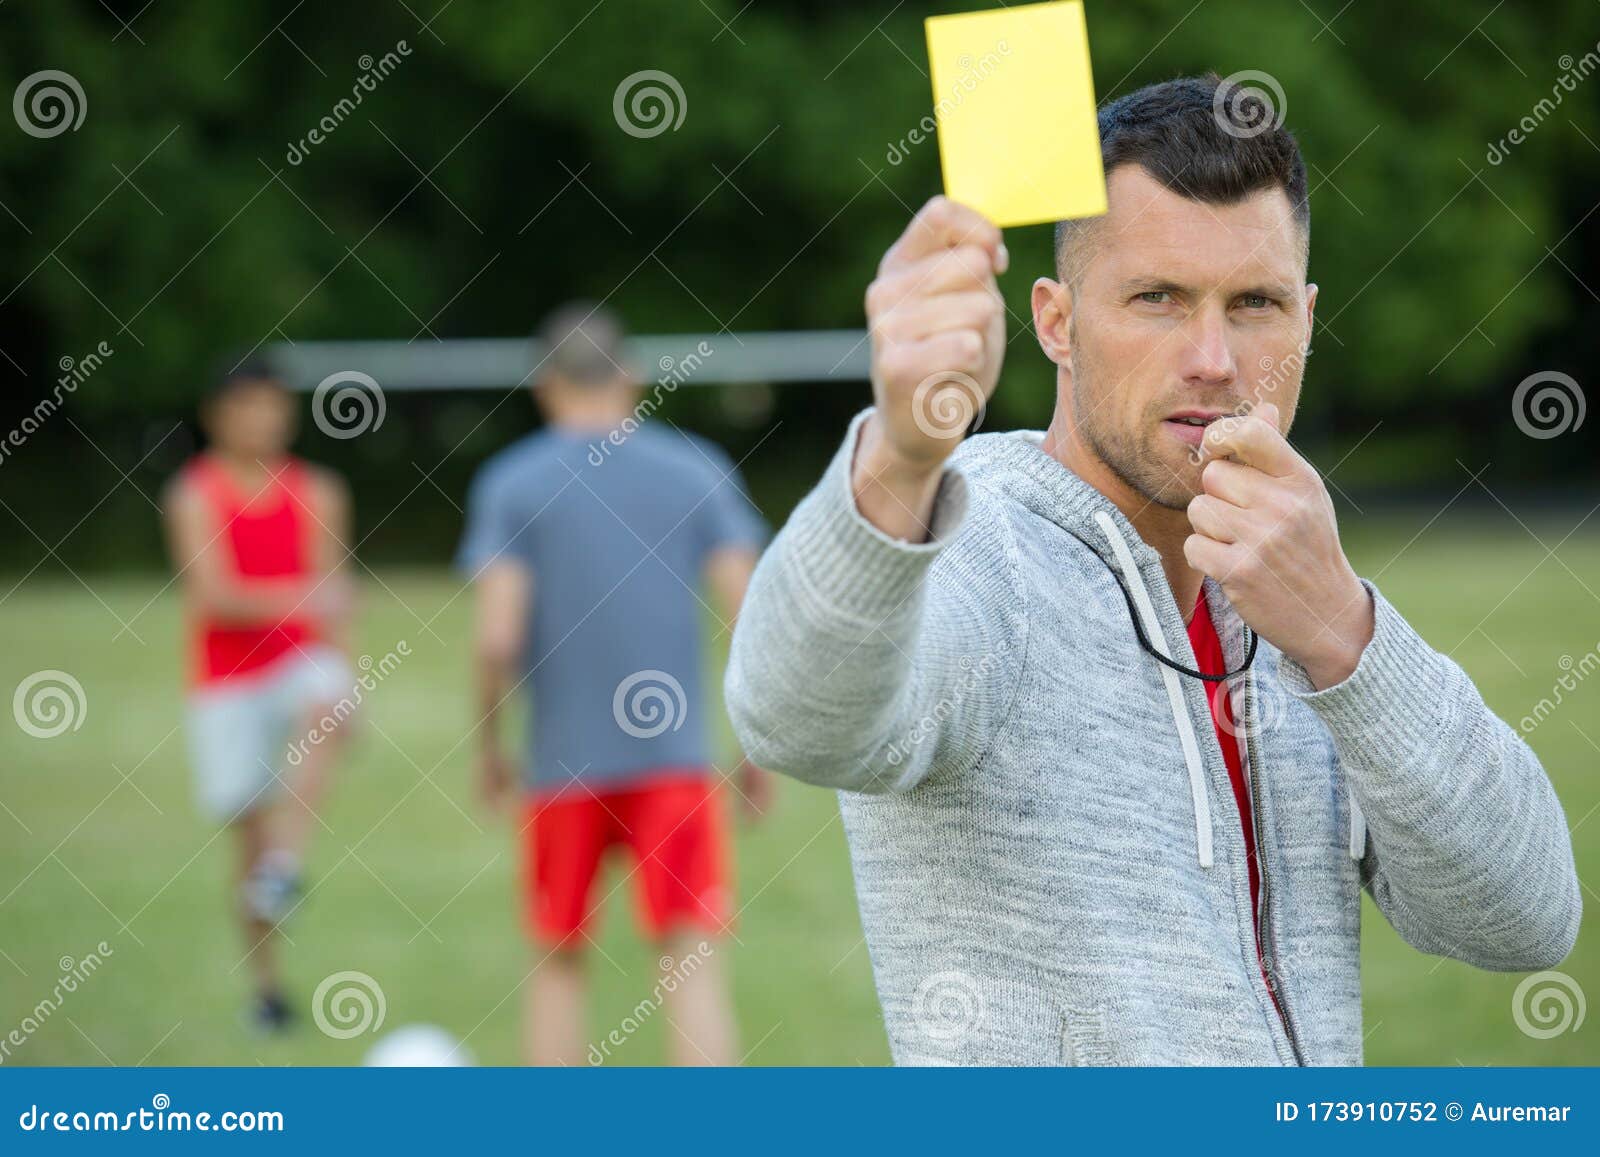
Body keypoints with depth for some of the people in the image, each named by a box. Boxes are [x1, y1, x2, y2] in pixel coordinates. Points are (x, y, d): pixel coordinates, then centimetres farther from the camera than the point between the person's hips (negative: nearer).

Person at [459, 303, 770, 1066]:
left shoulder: (509, 483, 1)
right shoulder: (697, 470, 4)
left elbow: (497, 638, -9)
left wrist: (489, 748, 6)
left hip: (563, 766, 0)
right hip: (676, 756, 0)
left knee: (558, 962, 14)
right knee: (695, 961, -3)